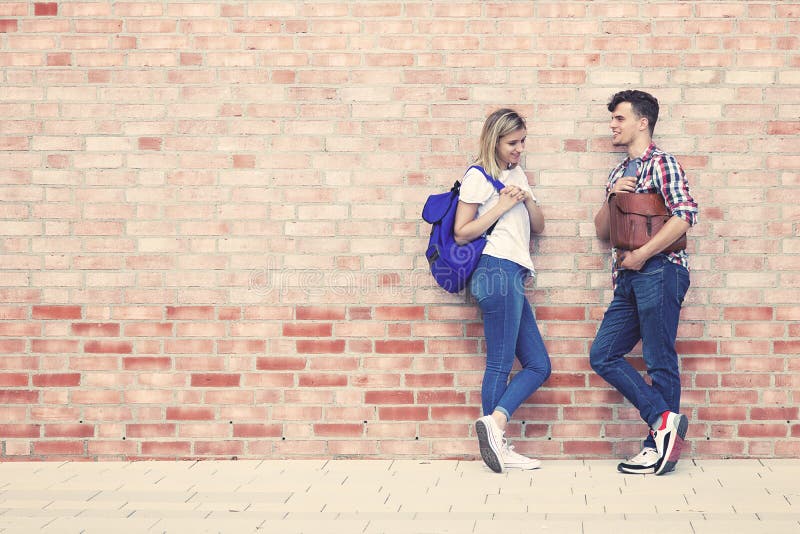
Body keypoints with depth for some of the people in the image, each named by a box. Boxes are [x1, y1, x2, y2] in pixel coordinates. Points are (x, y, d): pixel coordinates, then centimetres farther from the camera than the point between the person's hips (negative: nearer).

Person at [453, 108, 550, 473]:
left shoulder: (516, 174, 22)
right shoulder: (479, 176, -2)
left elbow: (538, 226, 22)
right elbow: (461, 234, -6)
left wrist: (527, 199, 3)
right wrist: (502, 205, -11)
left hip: (514, 276, 9)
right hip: (497, 269, -9)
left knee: (538, 365, 2)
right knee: (500, 364, -9)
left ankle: (495, 422, -8)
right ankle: (498, 446, -7)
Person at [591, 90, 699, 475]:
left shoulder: (661, 163, -3)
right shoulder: (618, 173, 22)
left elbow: (684, 214, -16)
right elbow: (602, 232, 20)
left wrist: (642, 254, -16)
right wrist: (611, 198, 1)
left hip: (658, 271, -9)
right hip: (629, 279, 9)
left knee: (659, 362, -5)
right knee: (603, 356, 1)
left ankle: (661, 445, 2)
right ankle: (664, 419, -1)